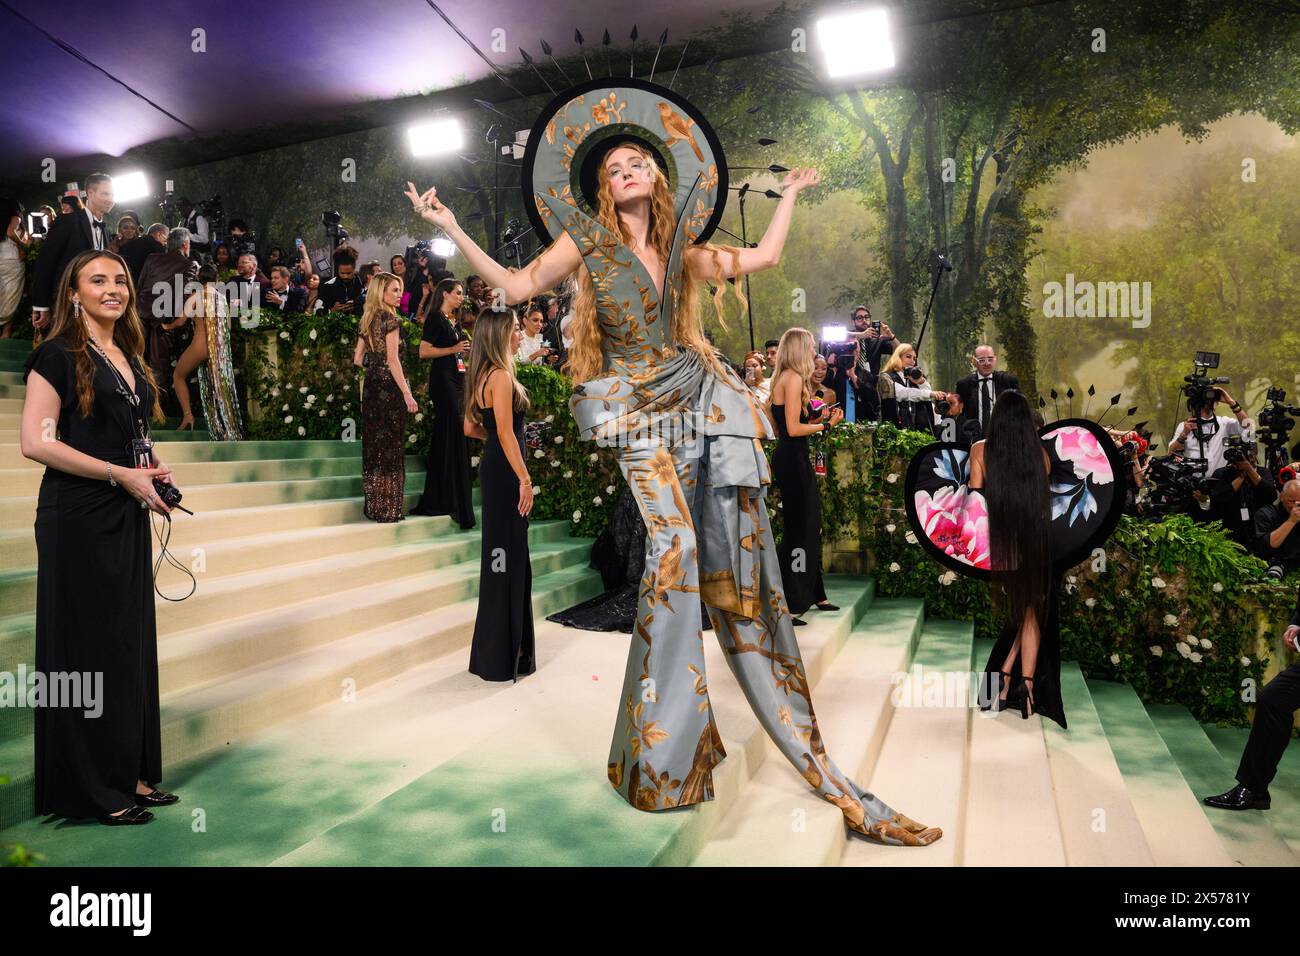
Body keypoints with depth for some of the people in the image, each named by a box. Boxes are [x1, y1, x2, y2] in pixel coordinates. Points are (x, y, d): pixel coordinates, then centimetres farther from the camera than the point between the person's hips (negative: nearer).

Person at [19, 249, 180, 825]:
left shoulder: (129, 357, 15)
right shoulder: (58, 354, -8)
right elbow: (34, 441, -15)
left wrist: (152, 466, 5)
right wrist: (121, 475, -17)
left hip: (126, 517, 8)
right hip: (78, 519, -7)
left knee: (130, 643, 11)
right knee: (87, 646, 0)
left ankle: (132, 776, 22)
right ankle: (90, 788, 13)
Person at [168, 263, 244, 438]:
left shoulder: (196, 297, -4)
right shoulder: (223, 298, 9)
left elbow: (180, 321, -2)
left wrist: (167, 326, 18)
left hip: (200, 346, -4)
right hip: (220, 349, 4)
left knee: (178, 376, 17)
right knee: (220, 385, 12)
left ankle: (187, 415, 6)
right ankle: (229, 433, 11)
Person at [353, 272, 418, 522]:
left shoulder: (368, 320, 13)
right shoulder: (391, 319, -10)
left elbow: (358, 359, 14)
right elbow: (393, 359, -16)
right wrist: (407, 393, -17)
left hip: (371, 386, 8)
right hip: (389, 388, -8)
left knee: (373, 445, 11)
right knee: (391, 446, -3)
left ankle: (374, 506, 17)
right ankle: (389, 508, 1)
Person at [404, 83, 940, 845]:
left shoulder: (682, 251, 19)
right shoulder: (586, 241, 11)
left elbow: (765, 256, 28)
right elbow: (518, 286, 1)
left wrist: (791, 195, 39)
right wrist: (453, 230, -5)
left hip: (704, 405, 3)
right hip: (637, 417, -3)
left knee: (746, 584, -3)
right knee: (672, 547, -25)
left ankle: (821, 770, 1)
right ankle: (664, 759, -12)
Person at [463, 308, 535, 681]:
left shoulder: (485, 375, 14)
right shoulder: (501, 375, -15)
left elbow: (471, 428, 18)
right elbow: (506, 433, -21)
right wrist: (524, 478, -20)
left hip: (494, 468, 10)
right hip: (504, 472, -10)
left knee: (510, 557, 17)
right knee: (506, 556, -3)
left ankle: (510, 643, 29)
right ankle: (501, 655, 6)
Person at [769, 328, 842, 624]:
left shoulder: (784, 378, 16)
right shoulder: (794, 379, -14)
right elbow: (793, 429, -19)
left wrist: (819, 417, 13)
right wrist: (825, 425, -8)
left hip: (793, 459, 10)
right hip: (792, 460, -10)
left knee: (808, 527, 17)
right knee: (800, 529, -6)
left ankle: (814, 595, 28)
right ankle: (787, 605, -1)